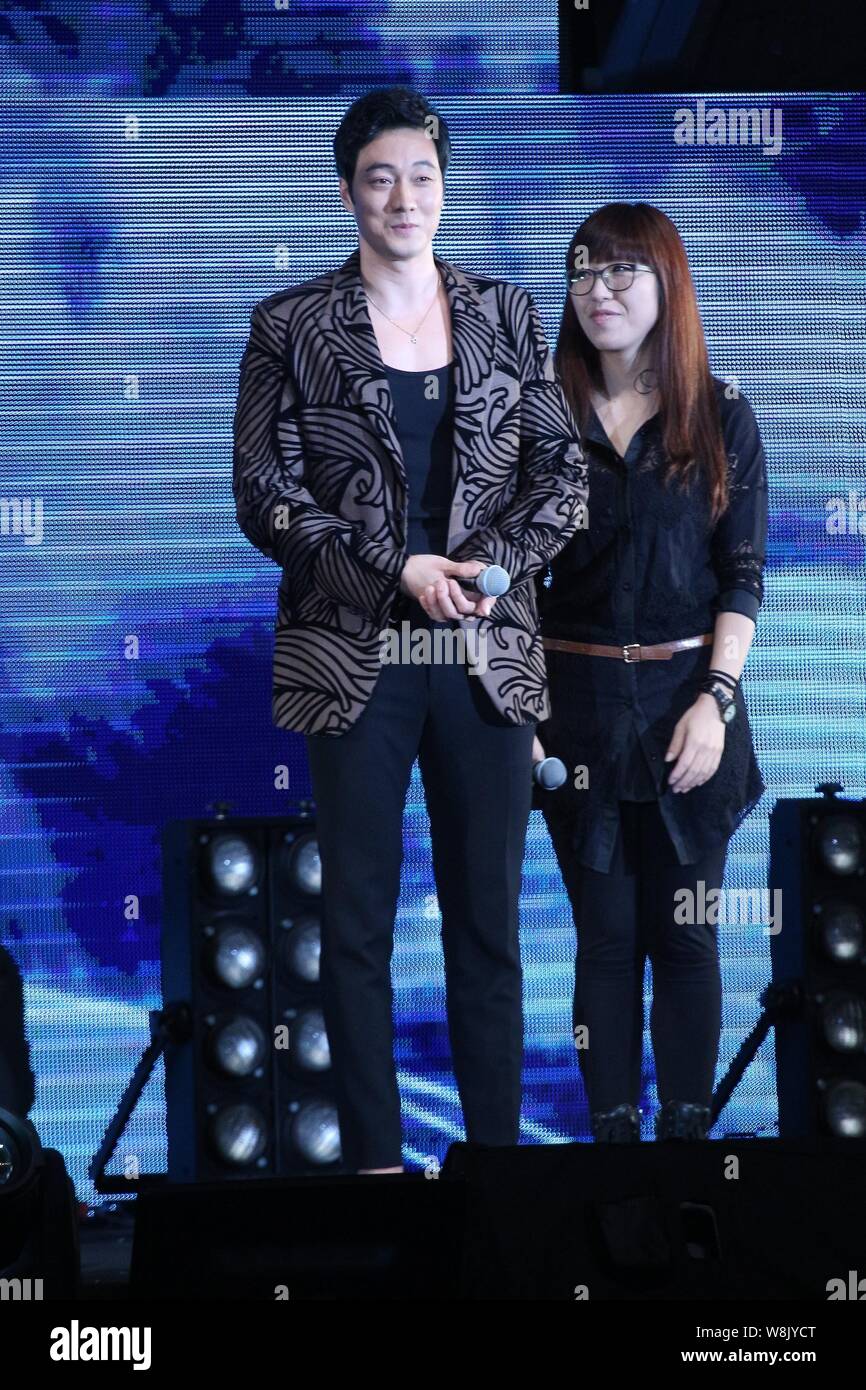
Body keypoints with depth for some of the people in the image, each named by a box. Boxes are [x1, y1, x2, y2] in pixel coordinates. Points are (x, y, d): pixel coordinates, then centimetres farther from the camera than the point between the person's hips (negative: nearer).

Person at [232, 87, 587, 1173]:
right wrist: (395, 573, -12)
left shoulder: (505, 314, 10)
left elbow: (563, 470, 9)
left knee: (489, 915, 4)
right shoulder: (291, 326, 3)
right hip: (354, 659, -2)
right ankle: (372, 1156, 8)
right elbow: (264, 491, -2)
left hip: (489, 653, 2)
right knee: (357, 919, 2)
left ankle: (497, 1147, 11)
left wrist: (493, 562, -9)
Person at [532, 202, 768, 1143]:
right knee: (603, 934, 5)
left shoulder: (721, 417, 1)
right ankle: (612, 1129, 11)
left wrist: (716, 701, -11)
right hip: (577, 703, 1)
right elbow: (521, 582, 5)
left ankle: (687, 1128, 11)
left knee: (684, 932, 4)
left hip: (688, 699, -1)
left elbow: (743, 576, -1)